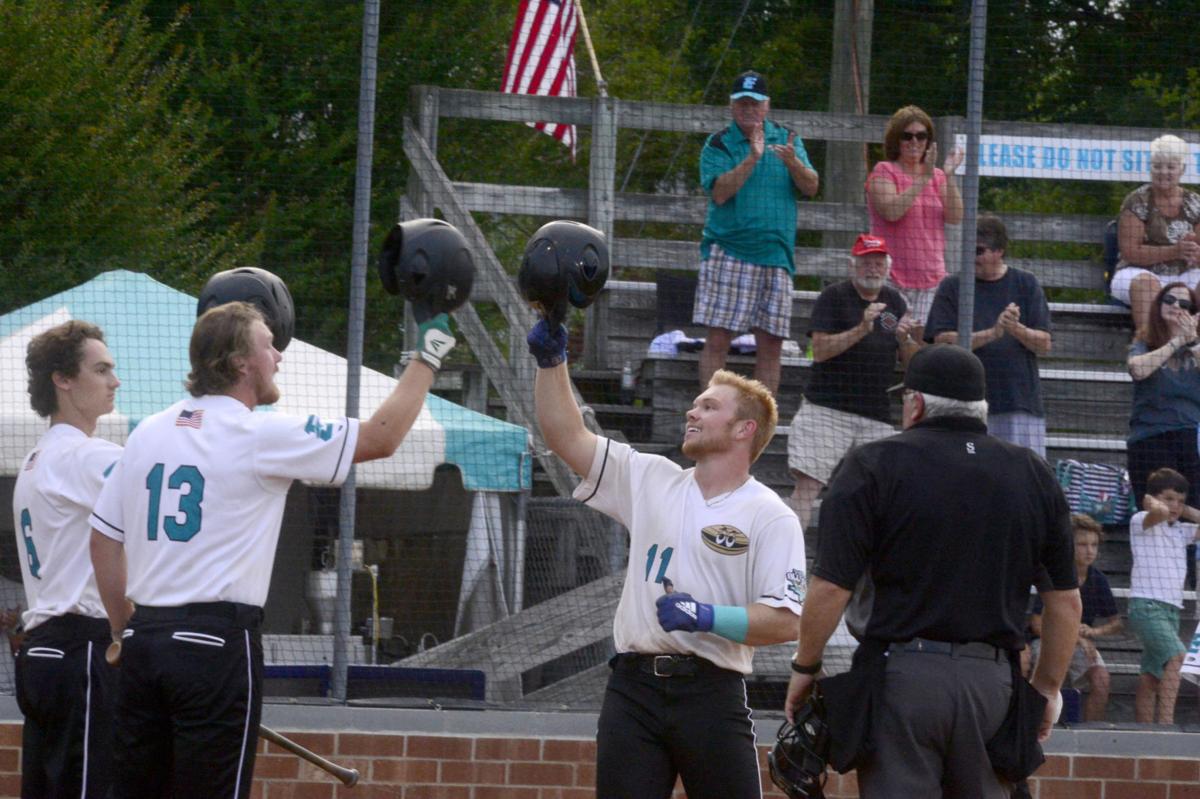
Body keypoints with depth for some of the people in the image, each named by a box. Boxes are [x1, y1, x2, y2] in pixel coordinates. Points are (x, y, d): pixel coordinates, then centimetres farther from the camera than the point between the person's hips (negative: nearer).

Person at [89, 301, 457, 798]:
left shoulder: (147, 434, 10)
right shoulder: (262, 436, -7)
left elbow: (103, 539, 14)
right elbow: (382, 437, -4)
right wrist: (428, 356, 8)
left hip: (145, 641, 6)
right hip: (218, 641, -6)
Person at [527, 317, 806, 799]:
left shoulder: (771, 518, 0)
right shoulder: (650, 480, 16)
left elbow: (786, 621, -8)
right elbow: (567, 437, 15)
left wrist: (708, 617, -19)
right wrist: (551, 361, 5)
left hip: (711, 692, -4)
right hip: (633, 690, 4)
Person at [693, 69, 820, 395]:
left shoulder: (787, 139, 13)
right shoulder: (719, 144, 3)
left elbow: (811, 187, 3)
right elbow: (719, 192, -12)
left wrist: (793, 163, -18)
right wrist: (752, 158, -21)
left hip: (776, 255, 3)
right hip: (727, 253, -3)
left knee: (770, 344, 3)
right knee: (717, 340, -9)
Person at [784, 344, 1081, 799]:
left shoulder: (873, 467, -2)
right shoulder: (1033, 476, 10)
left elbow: (831, 588, -7)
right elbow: (1065, 599, 12)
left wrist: (805, 668, 6)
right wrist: (1048, 685, 23)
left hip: (899, 675, -4)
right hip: (994, 681, 4)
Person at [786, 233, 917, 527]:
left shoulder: (894, 301, 14)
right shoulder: (834, 297, -1)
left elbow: (912, 361, 15)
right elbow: (820, 350, -12)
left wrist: (904, 340, -7)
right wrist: (861, 329, -21)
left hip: (876, 415, 5)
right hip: (827, 409, -5)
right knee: (808, 482, -13)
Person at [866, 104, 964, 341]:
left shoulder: (937, 176, 15)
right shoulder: (885, 172, 2)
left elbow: (955, 217, 1)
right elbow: (891, 211, -16)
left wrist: (950, 177, -9)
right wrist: (924, 178, -18)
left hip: (930, 278, 4)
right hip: (893, 277, -4)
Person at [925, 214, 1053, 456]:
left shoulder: (1026, 285, 8)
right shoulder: (952, 288, 5)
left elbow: (1045, 344, 4)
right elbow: (943, 341, -6)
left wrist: (1017, 329, -17)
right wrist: (993, 333, -18)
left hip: (1021, 403, 1)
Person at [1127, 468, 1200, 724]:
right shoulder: (1141, 522, -2)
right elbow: (1160, 513, -23)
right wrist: (1151, 503, -4)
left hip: (1171, 608, 8)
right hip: (1146, 605, -8)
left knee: (1151, 677, 7)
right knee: (1176, 655, -27)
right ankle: (1166, 719, -34)